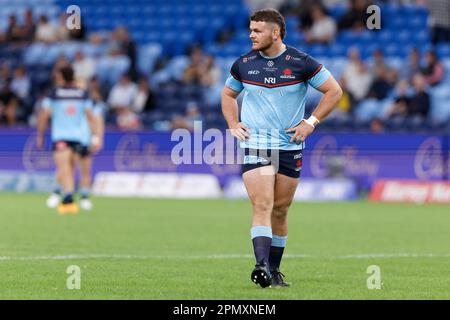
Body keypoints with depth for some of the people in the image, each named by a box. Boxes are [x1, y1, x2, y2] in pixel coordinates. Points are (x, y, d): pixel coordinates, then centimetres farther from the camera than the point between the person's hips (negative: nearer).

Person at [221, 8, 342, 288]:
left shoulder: (301, 63, -5)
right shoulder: (243, 64, 3)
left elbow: (334, 91, 1)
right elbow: (228, 94, 22)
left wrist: (311, 123, -5)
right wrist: (233, 125, 7)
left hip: (290, 147, 0)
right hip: (254, 145, 0)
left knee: (280, 211, 7)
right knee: (262, 206, -16)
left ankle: (274, 270, 19)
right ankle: (261, 265, -27)